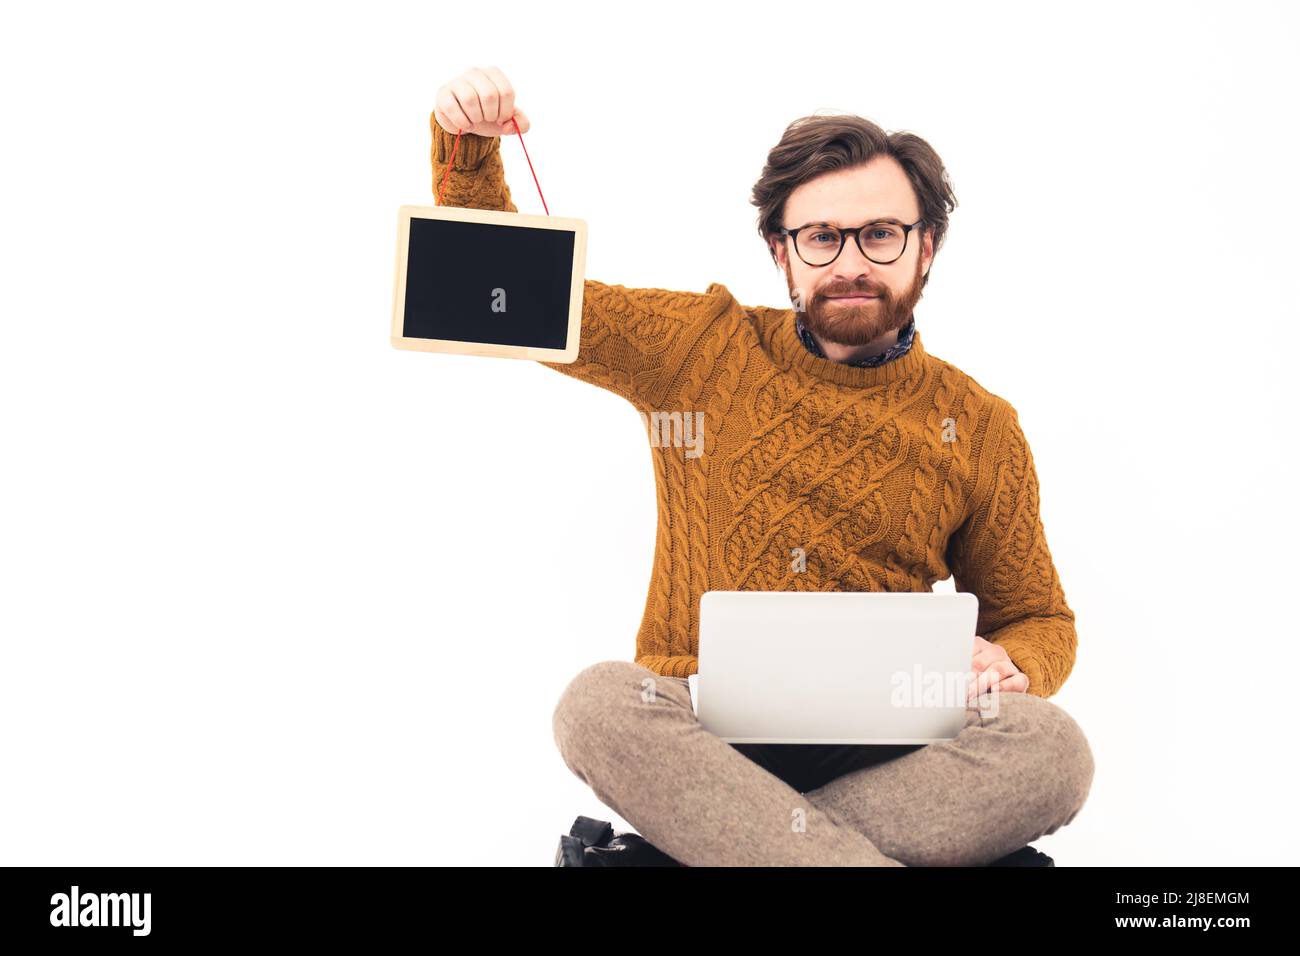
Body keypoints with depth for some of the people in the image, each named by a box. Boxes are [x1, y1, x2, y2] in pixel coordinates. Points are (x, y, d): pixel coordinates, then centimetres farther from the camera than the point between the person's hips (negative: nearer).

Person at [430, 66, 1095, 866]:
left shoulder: (980, 429, 9)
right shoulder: (702, 348, 8)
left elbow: (1039, 619, 17)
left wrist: (1010, 669, -7)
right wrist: (467, 144, -4)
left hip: (881, 751, 1)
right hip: (700, 732, 0)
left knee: (1052, 747, -29)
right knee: (600, 704, -33)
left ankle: (730, 835, -24)